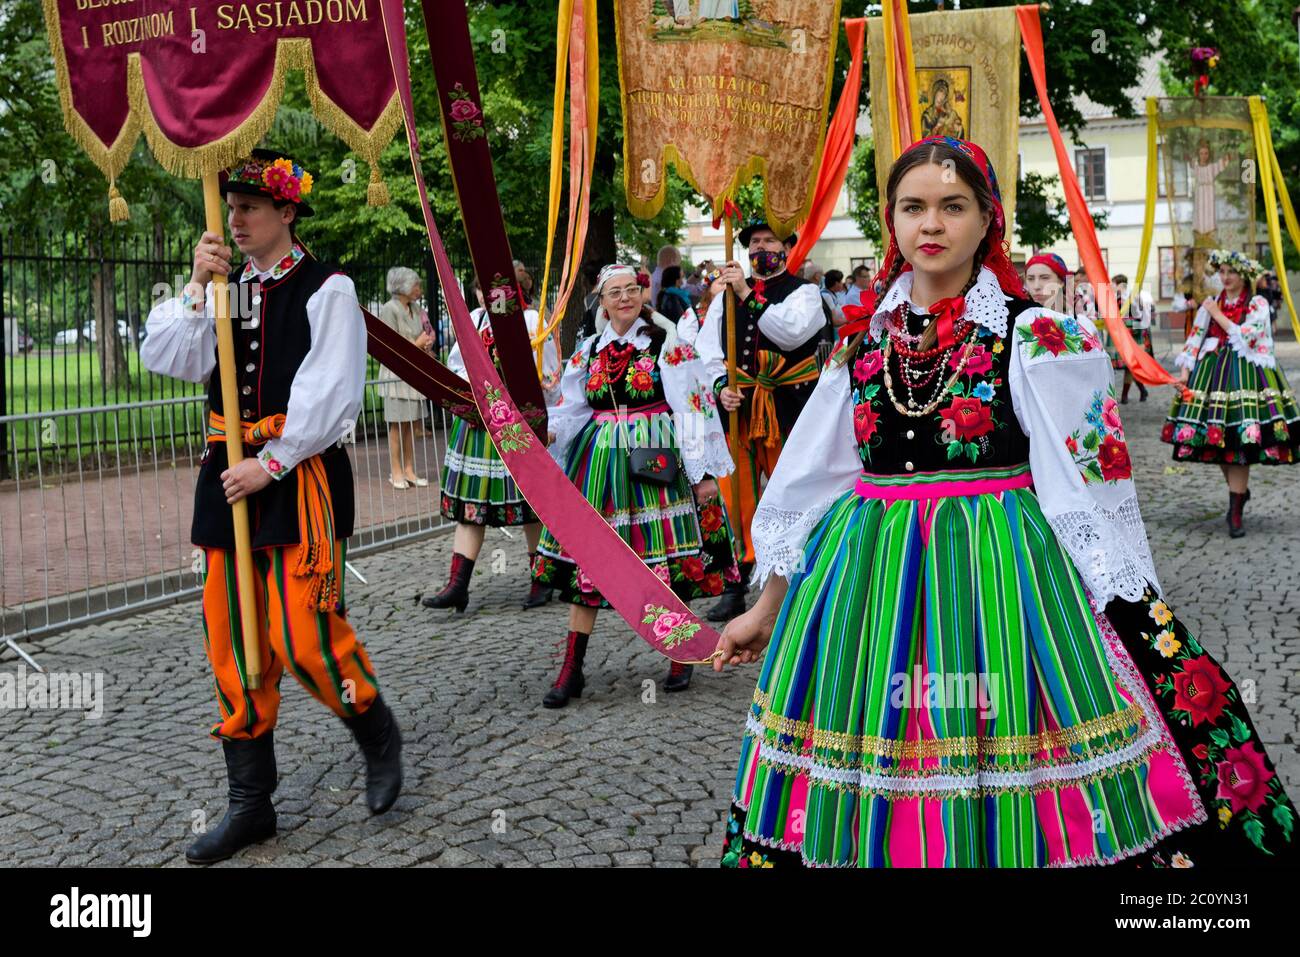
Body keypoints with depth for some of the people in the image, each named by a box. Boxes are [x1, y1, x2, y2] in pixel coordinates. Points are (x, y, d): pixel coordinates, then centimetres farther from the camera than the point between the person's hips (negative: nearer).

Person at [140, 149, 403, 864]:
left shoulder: (326, 290, -4)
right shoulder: (227, 289, 13)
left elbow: (328, 394, -12)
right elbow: (165, 358, 1)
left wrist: (271, 464, -15)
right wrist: (198, 288, -9)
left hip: (302, 476, -6)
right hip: (233, 476, 6)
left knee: (303, 635, -12)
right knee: (232, 642, 8)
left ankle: (378, 736, 18)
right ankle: (251, 804, 19)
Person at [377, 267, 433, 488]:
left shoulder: (414, 309, 12)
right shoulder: (389, 310, -10)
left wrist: (426, 344, 1)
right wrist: (417, 345, -9)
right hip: (396, 373, -7)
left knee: (412, 425, 7)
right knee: (397, 425, -2)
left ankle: (409, 470, 11)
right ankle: (396, 472, 4)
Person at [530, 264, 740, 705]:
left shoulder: (667, 344, -2)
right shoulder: (589, 349, 11)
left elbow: (692, 408, -5)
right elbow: (569, 410, 11)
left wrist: (702, 472, -9)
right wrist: (545, 433, -11)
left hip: (656, 460, -4)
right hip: (599, 460, 4)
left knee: (666, 554, -1)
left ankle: (681, 656, 19)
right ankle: (571, 670, 8)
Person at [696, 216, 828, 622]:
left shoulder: (804, 291, 3)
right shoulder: (727, 292, 14)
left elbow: (791, 333, -16)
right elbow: (709, 346, 10)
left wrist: (748, 294, -18)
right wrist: (721, 386, -6)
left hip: (788, 405, -3)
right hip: (738, 405, 3)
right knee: (736, 496, 4)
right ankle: (736, 586, 12)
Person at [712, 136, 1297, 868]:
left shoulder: (1034, 336, -4)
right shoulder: (863, 340, 9)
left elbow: (1089, 491, -6)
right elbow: (806, 480, 14)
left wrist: (1142, 629, -11)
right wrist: (768, 610, 17)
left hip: (1003, 575, -4)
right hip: (870, 581, 4)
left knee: (1004, 799, -1)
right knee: (870, 805, 8)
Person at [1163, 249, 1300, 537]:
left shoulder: (1257, 304, 0)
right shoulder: (1210, 303, 12)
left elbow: (1246, 337, -12)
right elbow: (1195, 338, 10)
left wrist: (1219, 316, -6)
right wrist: (1184, 370, 0)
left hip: (1245, 373, -4)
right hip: (1212, 371, 4)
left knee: (1238, 440, -11)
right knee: (1215, 437, 3)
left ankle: (1235, 510, -7)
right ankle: (1240, 490, 26)